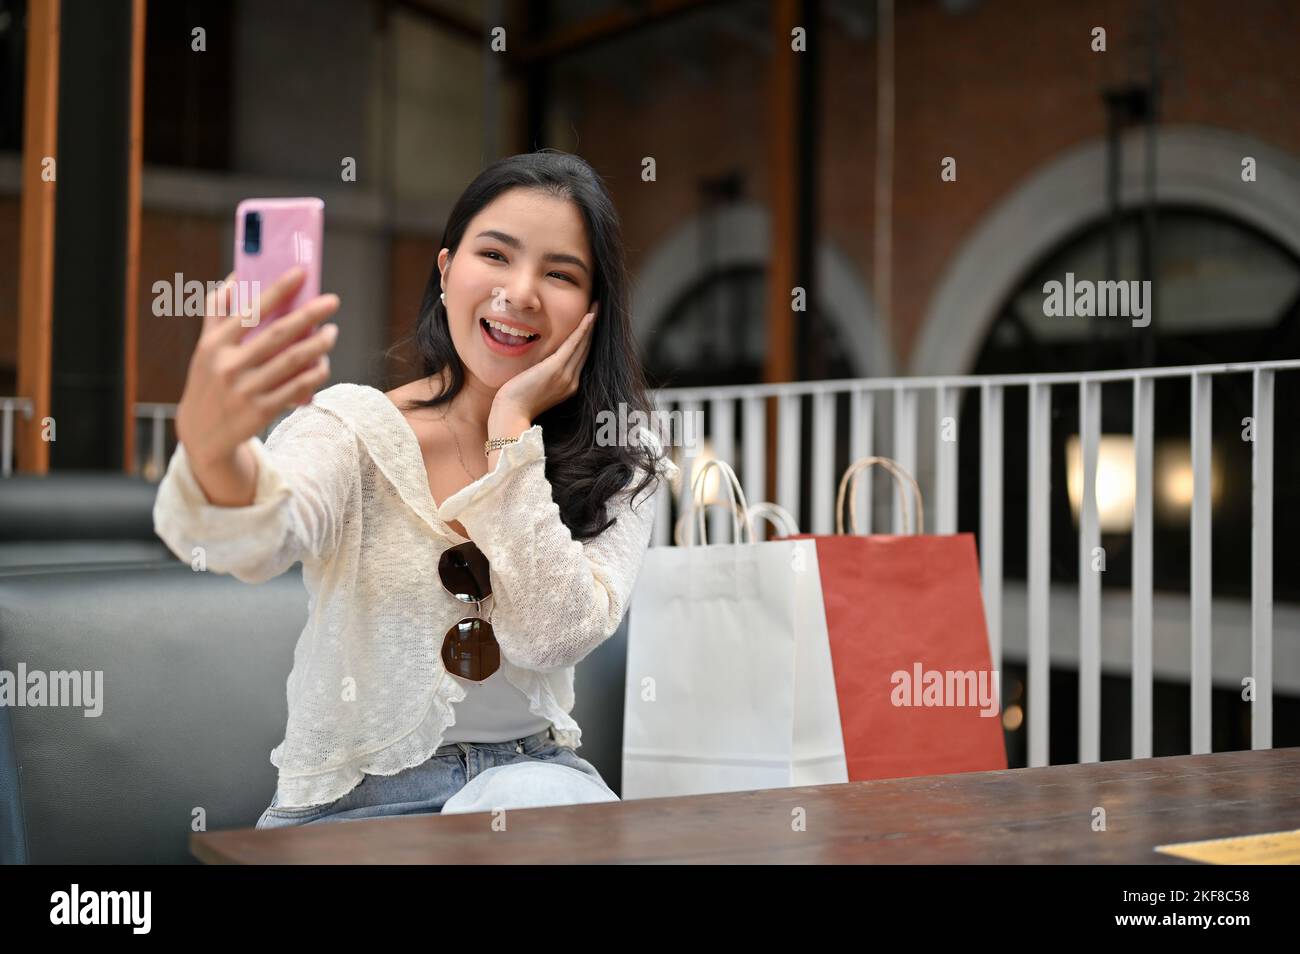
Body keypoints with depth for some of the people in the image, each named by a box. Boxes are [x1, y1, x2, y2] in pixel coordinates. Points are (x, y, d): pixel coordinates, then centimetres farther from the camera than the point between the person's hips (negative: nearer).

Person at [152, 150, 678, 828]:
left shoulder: (621, 470, 1)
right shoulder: (352, 427, -6)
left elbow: (551, 636, -16)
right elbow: (256, 540, -28)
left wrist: (513, 422, -15)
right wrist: (209, 442, -49)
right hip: (354, 799, -2)